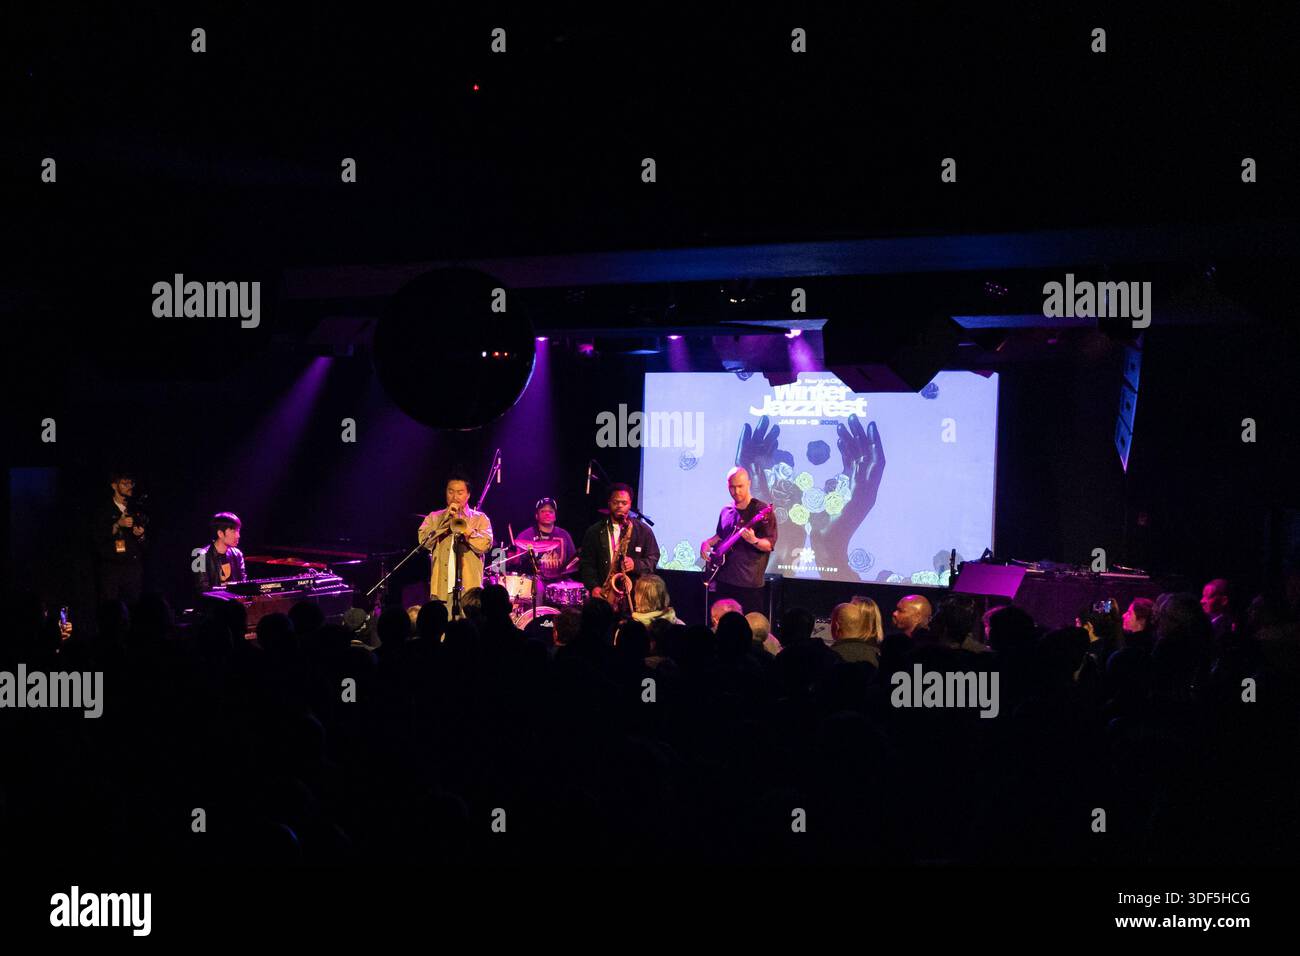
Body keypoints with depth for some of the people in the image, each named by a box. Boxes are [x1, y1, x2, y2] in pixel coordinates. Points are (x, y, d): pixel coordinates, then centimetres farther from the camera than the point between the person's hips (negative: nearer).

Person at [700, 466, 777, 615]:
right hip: (724, 580, 6)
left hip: (749, 582, -6)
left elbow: (769, 545, -11)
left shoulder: (762, 511, -8)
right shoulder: (726, 511, 13)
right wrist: (708, 543, 9)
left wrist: (753, 541, -30)